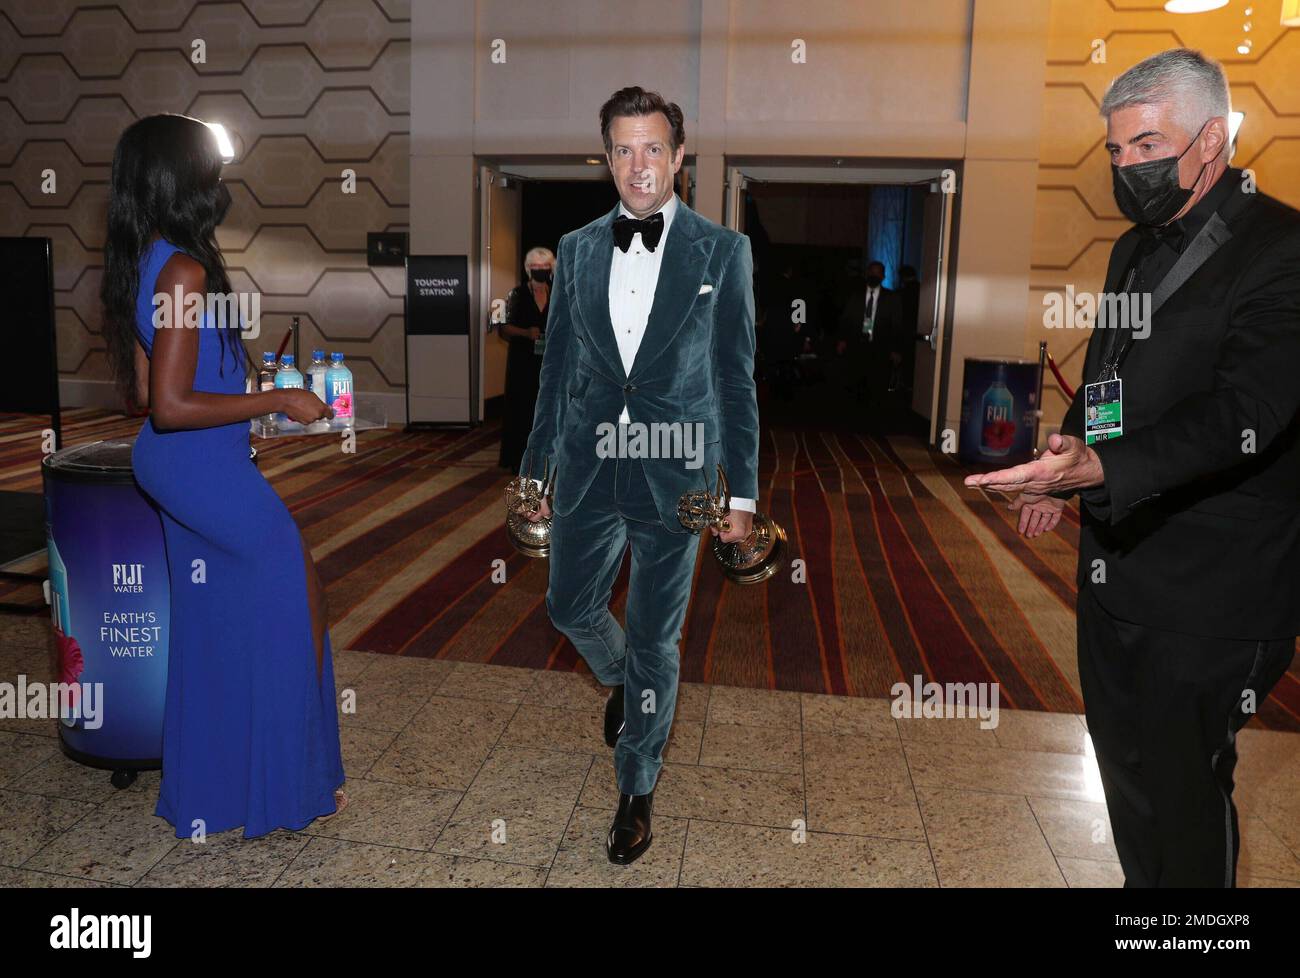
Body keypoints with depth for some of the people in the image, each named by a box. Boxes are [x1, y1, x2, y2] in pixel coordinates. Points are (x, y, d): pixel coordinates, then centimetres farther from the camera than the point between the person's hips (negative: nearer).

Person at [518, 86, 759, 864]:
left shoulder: (723, 252, -2)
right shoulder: (577, 249, 6)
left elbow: (737, 380, -2)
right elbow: (557, 368, 10)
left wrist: (742, 491, -4)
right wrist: (539, 466, 11)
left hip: (675, 474, -3)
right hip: (589, 468, 3)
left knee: (655, 640, 7)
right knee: (572, 609, 15)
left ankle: (637, 788, 29)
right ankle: (626, 684, 49)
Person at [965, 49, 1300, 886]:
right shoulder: (1138, 248, 11)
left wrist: (1099, 468, -40)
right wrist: (1063, 479, 21)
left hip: (1209, 587, -8)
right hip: (1118, 560, 8)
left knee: (1183, 783, 5)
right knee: (1123, 756, 20)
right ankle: (1143, 888, 41)